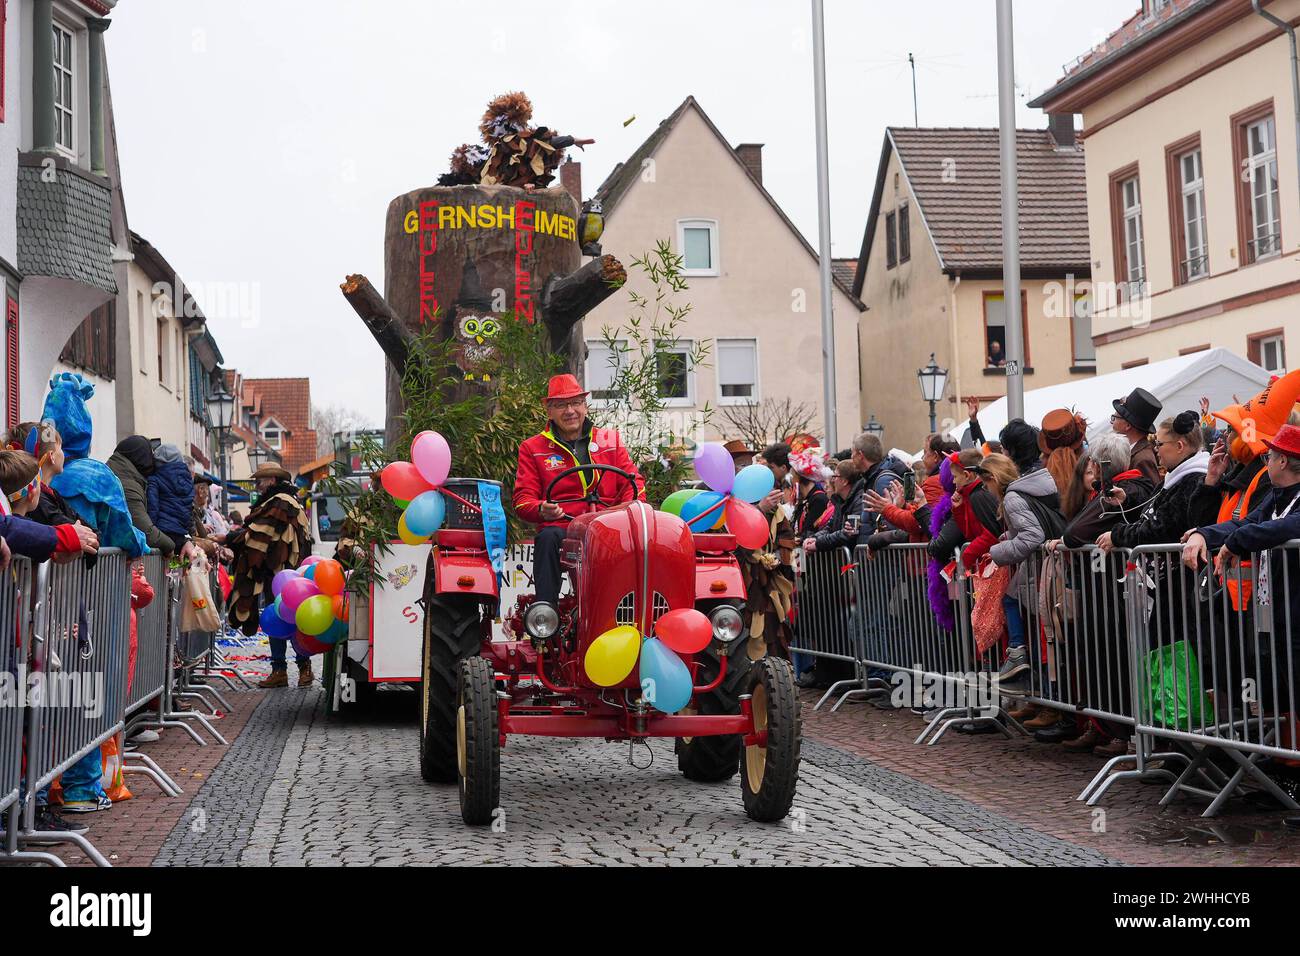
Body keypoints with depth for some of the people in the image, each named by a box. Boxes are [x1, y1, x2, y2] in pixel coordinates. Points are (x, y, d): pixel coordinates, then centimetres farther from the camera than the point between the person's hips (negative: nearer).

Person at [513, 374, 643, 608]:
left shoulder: (611, 440, 22)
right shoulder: (533, 448, 17)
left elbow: (633, 483, 17)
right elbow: (523, 498, 10)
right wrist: (542, 510, -14)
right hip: (560, 526, -1)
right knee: (547, 539, -37)